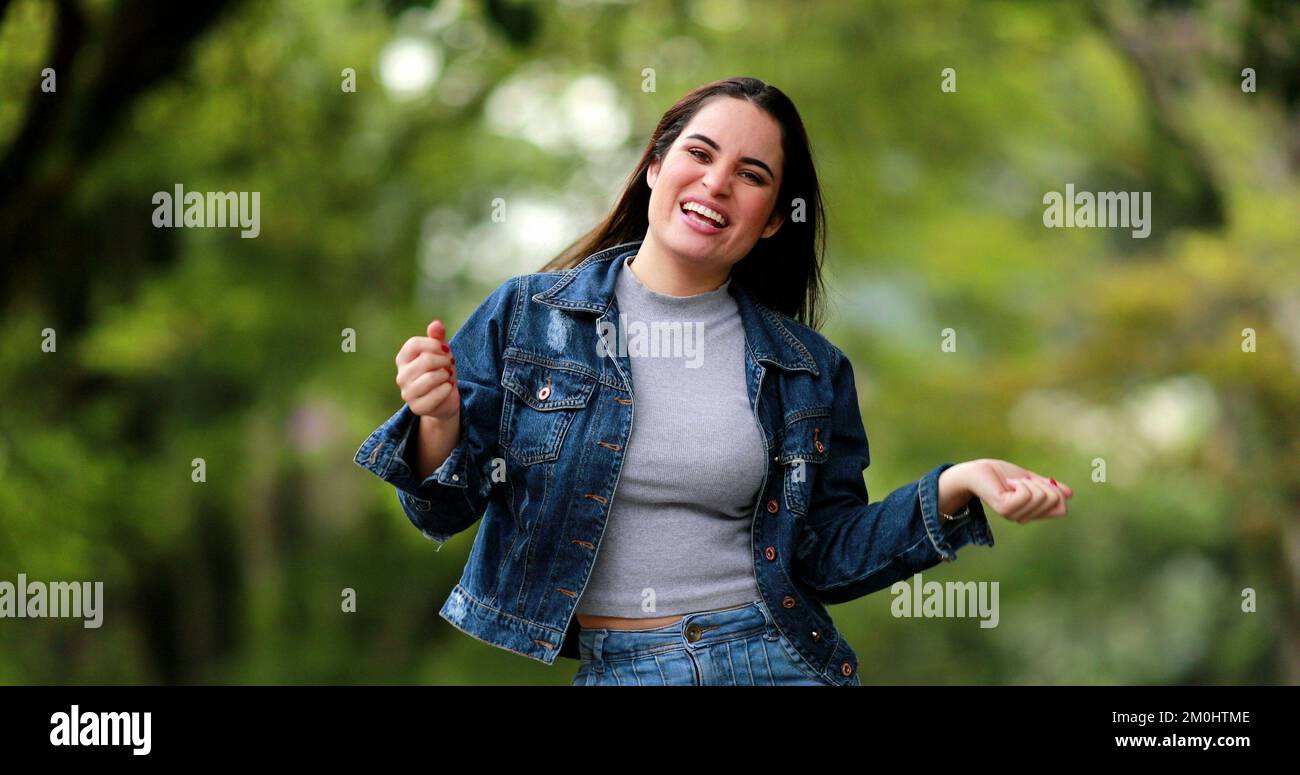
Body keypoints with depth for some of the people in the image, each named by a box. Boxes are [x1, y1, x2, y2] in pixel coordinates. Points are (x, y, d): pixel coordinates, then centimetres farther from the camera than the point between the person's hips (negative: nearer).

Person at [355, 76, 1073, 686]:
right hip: (592, 667, -1)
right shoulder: (525, 316, 0)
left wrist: (955, 488, -7)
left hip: (766, 656, 1)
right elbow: (445, 510, 0)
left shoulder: (810, 368, 5)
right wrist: (440, 423, -20)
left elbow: (826, 557, 6)